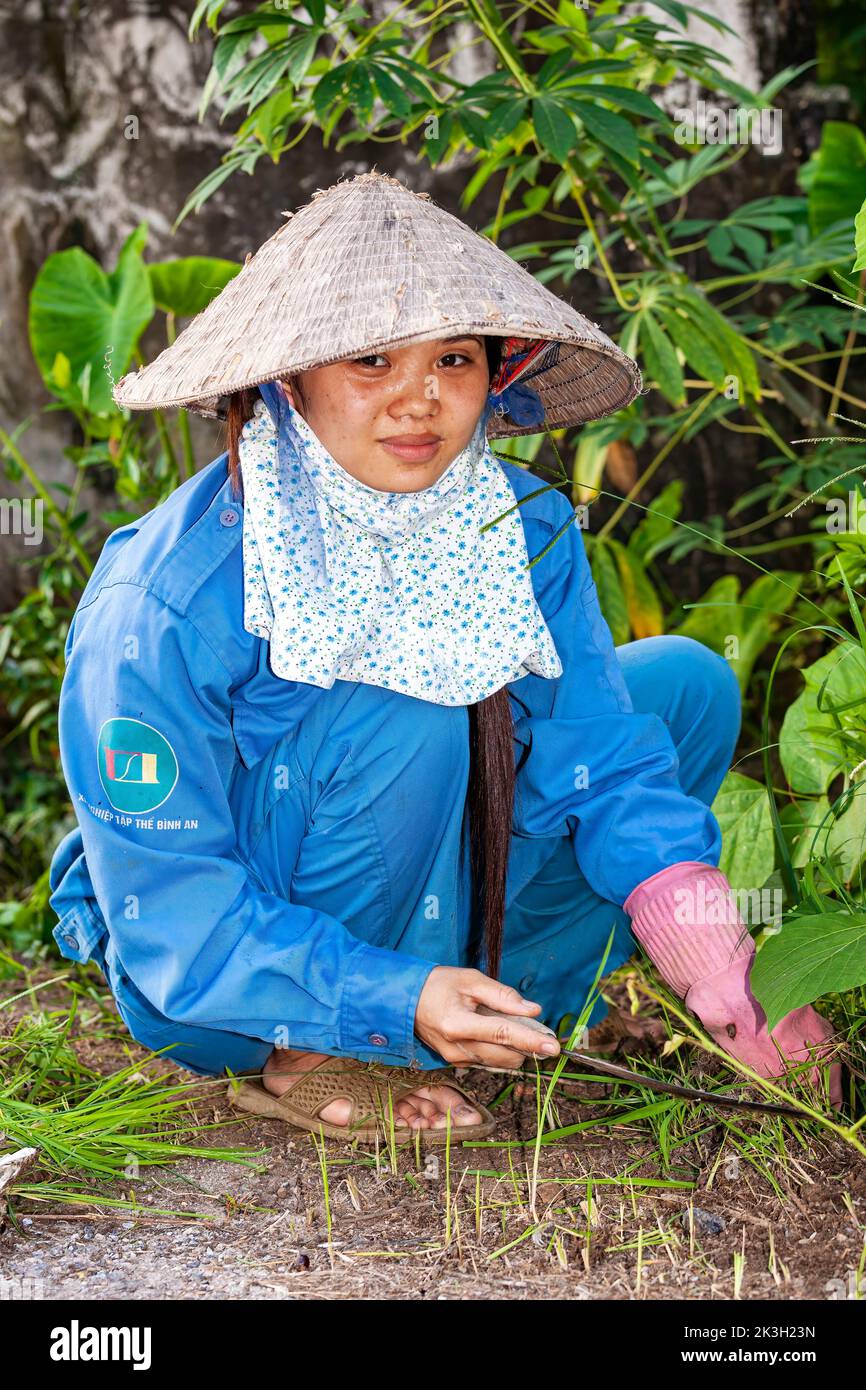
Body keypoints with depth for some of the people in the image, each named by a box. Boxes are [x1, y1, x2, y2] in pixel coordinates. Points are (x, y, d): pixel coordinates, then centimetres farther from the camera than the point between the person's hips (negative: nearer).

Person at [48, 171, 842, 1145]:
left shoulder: (525, 531, -11)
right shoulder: (166, 607, -28)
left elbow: (607, 760, -14)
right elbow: (177, 915, -27)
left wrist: (720, 972, -27)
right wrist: (398, 1003, -39)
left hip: (428, 920, 6)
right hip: (210, 995, -5)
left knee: (687, 682, -1)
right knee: (400, 727, -33)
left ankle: (512, 1016, -2)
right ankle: (307, 1062, -15)